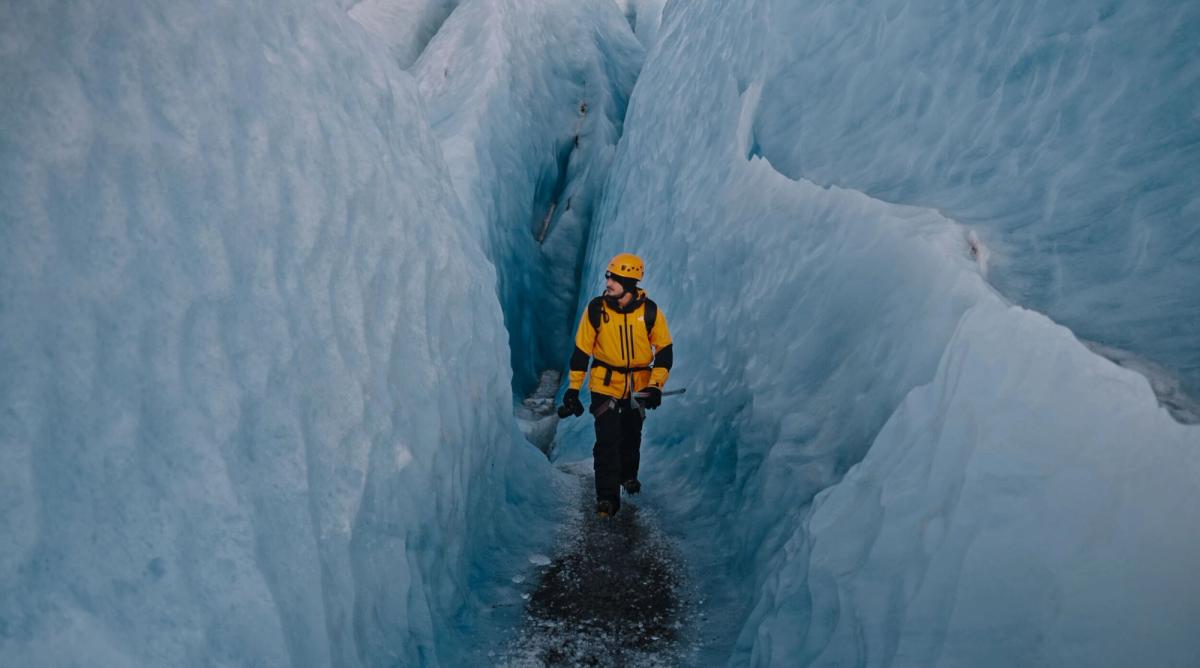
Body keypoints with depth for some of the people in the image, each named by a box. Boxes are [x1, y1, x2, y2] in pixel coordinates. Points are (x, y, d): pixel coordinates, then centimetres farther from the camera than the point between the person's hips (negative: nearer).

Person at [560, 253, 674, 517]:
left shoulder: (649, 311, -12)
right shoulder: (596, 309, -13)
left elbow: (665, 350, -4)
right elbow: (581, 349, -5)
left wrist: (655, 385, -13)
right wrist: (573, 388, -6)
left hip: (638, 385, 2)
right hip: (605, 384, -1)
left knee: (632, 435, 18)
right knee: (607, 439, -12)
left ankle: (628, 475, 46)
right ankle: (607, 497, -2)